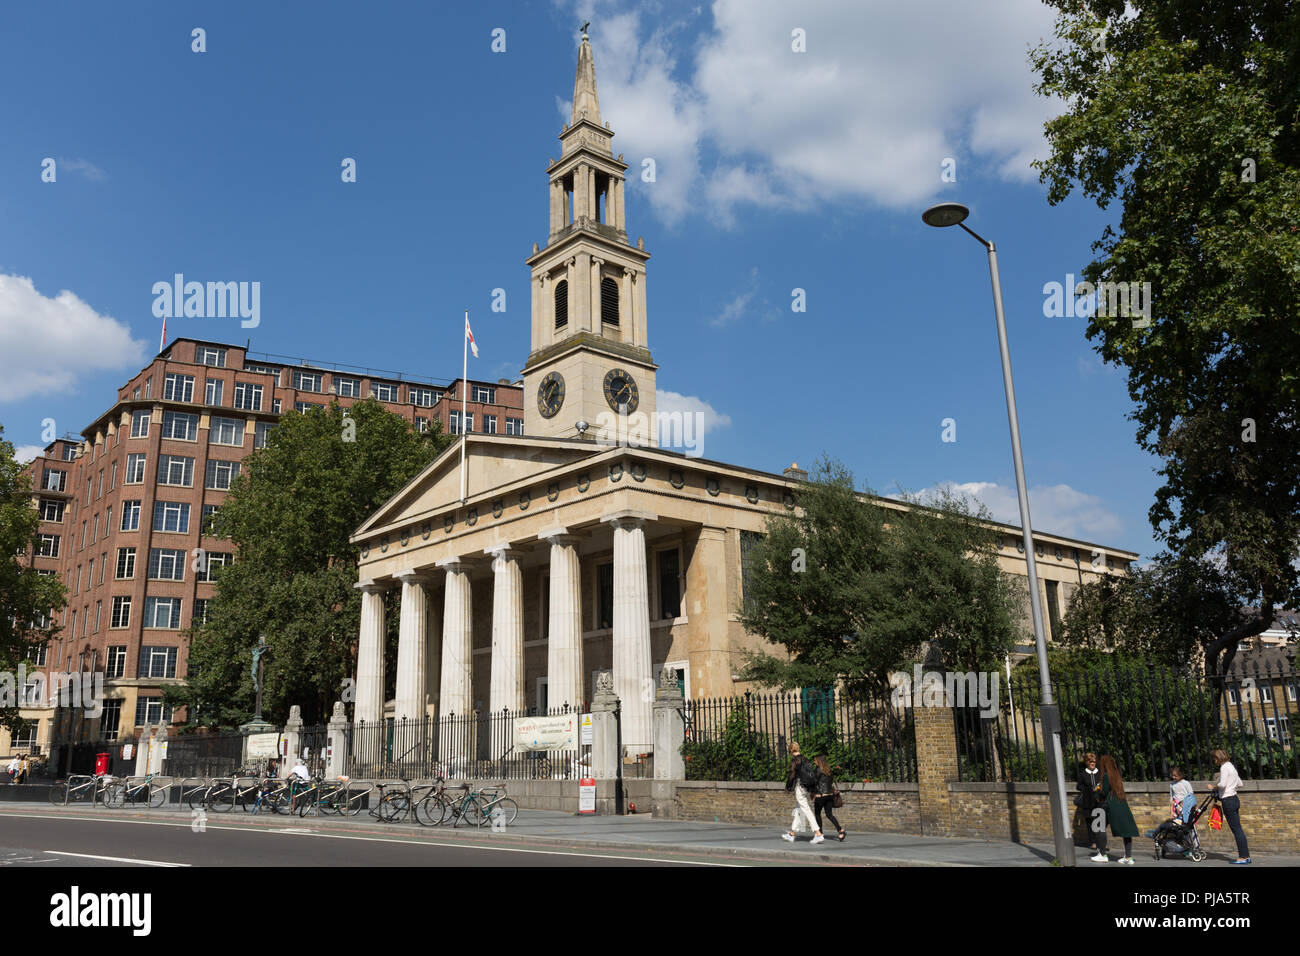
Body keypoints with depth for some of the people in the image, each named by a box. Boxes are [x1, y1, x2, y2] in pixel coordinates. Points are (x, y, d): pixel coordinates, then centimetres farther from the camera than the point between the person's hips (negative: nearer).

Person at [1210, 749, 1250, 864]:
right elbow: (1239, 783, 23)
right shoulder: (1231, 766, 16)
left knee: (1236, 829, -6)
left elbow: (1222, 784, -23)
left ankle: (1244, 857, -3)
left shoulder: (1224, 767, -13)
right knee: (1237, 828, 10)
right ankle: (1245, 855, 12)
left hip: (1228, 800, -9)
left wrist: (1213, 787, -7)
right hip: (1234, 798, 9)